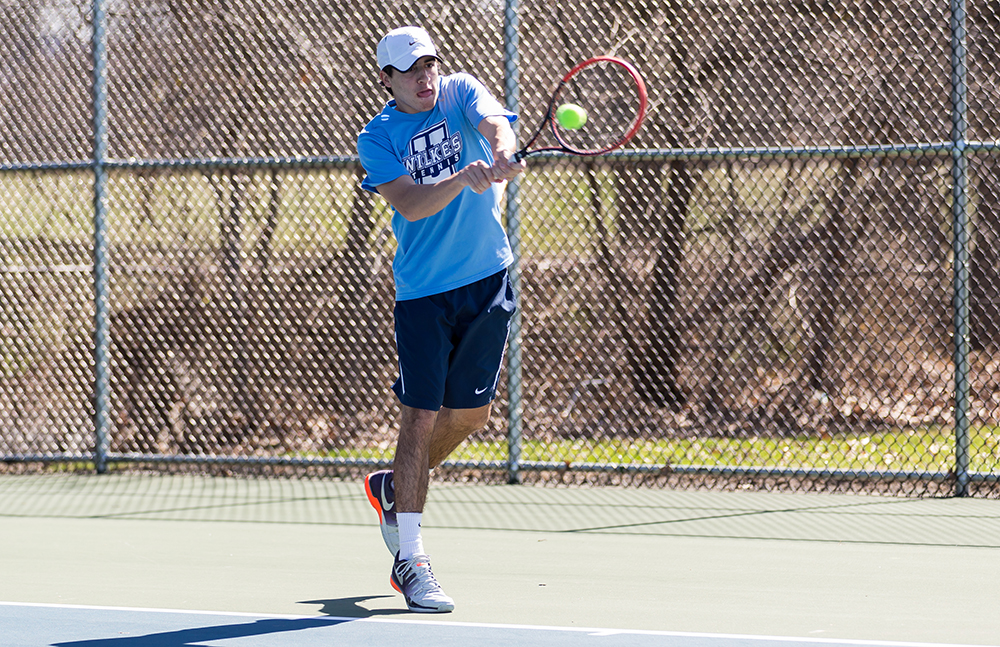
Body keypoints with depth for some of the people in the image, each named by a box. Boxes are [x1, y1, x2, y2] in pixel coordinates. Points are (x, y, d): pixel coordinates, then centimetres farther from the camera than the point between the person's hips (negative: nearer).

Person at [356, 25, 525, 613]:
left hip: (488, 281, 3)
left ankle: (394, 489, 37)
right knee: (422, 418, -8)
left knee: (471, 414, 11)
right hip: (422, 293, -3)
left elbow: (496, 124, -20)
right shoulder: (378, 139, -4)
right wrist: (463, 178, -36)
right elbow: (410, 204, -19)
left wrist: (502, 157, -43)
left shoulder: (462, 92, 2)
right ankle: (411, 559, -2)